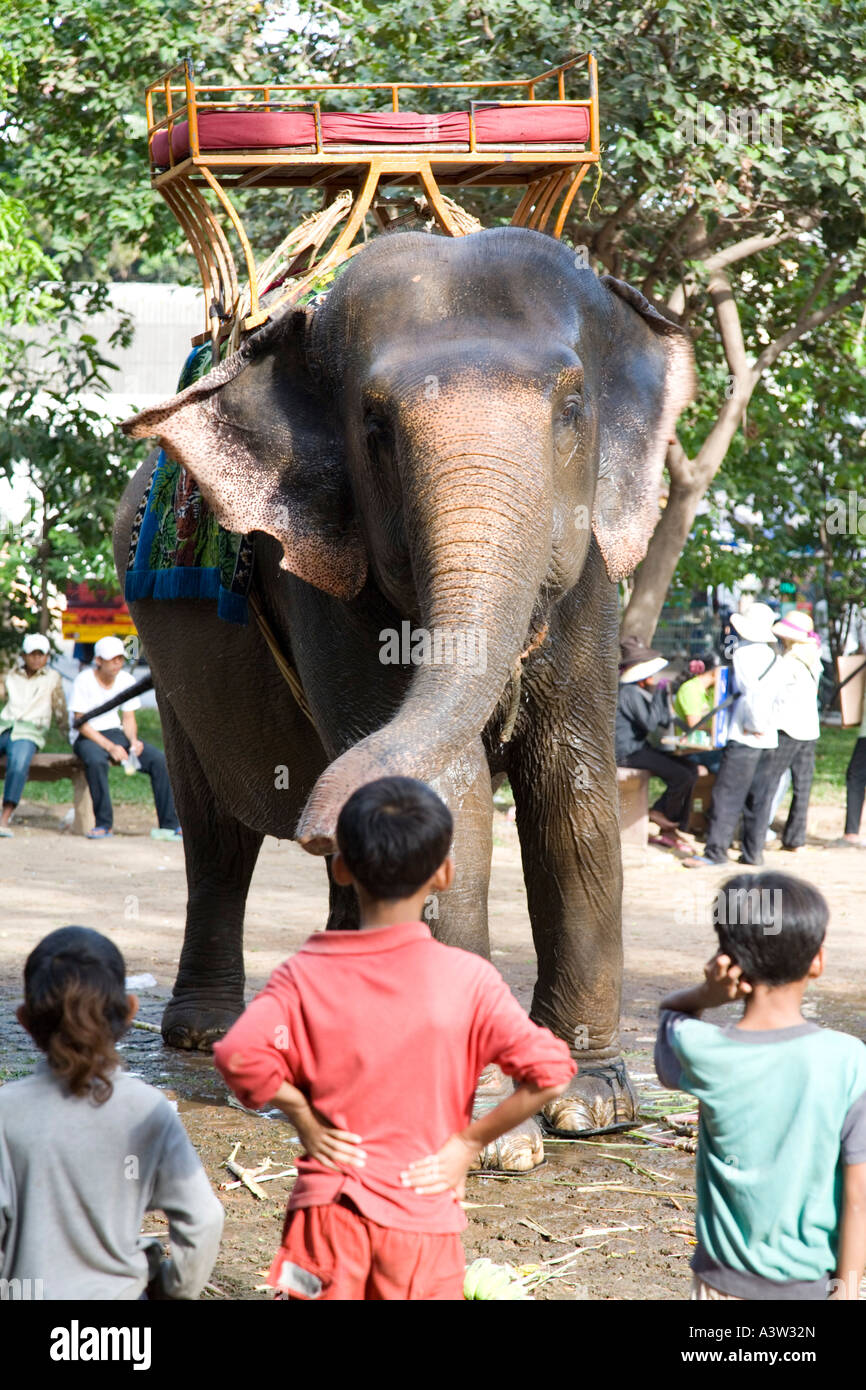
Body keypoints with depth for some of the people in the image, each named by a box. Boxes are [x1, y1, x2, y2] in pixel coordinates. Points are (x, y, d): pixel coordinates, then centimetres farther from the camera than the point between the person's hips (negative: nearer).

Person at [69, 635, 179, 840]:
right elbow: (81, 723, -15)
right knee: (96, 761, -40)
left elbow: (129, 718, 8)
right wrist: (110, 747, -24)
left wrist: (133, 741, -14)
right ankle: (103, 824, -31)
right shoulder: (84, 680, -13)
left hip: (115, 732, 5)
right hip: (86, 736, -5)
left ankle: (169, 824, -12)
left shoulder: (126, 680, 2)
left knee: (158, 759, -17)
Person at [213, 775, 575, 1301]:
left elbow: (240, 1054, -21)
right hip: (423, 1217, -1)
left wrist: (304, 1118, -6)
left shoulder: (307, 974, -6)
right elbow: (547, 1070, -15)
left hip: (328, 1204, 1)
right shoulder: (469, 980, -8)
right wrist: (470, 1141, -4)